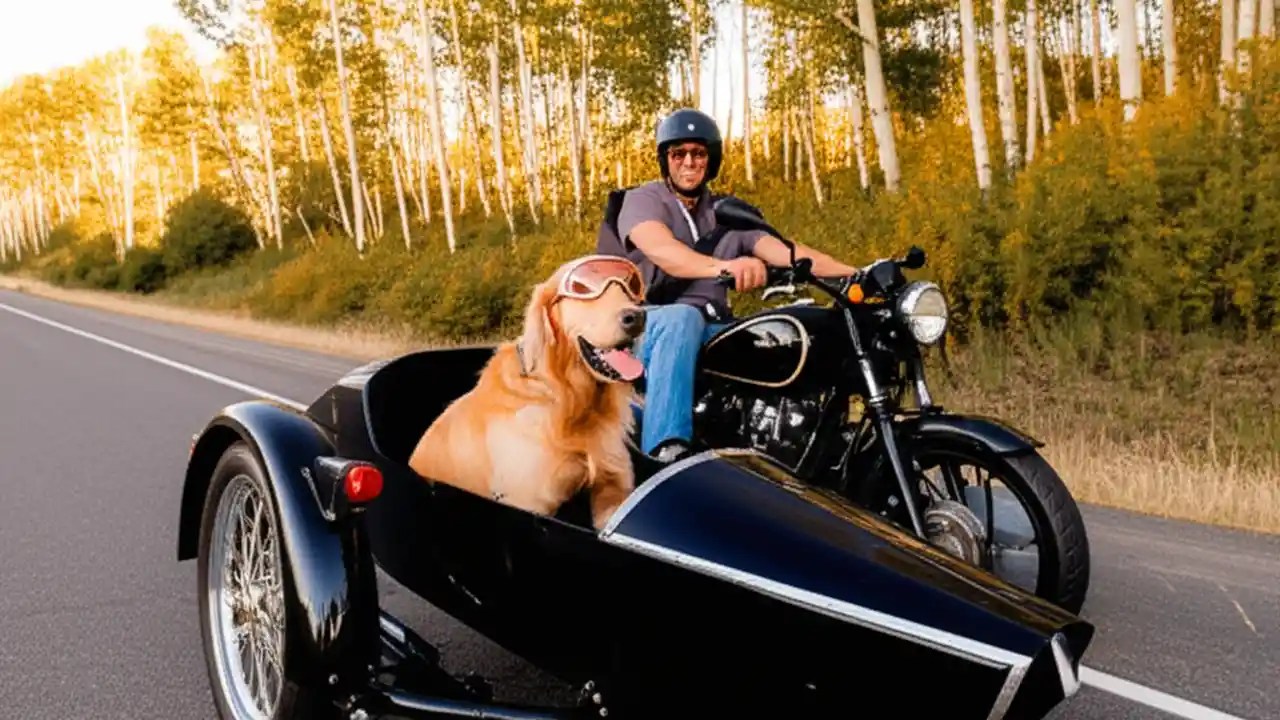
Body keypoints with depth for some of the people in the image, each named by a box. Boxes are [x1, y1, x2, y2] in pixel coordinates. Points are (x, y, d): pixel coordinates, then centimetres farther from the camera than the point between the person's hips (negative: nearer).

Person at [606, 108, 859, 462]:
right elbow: (661, 250, -22)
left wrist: (856, 274, -16)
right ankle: (665, 453, -51)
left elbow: (784, 251, 1)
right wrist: (725, 266, -43)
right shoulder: (642, 200, 2)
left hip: (713, 332, 5)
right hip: (649, 326, -4)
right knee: (682, 317, -39)